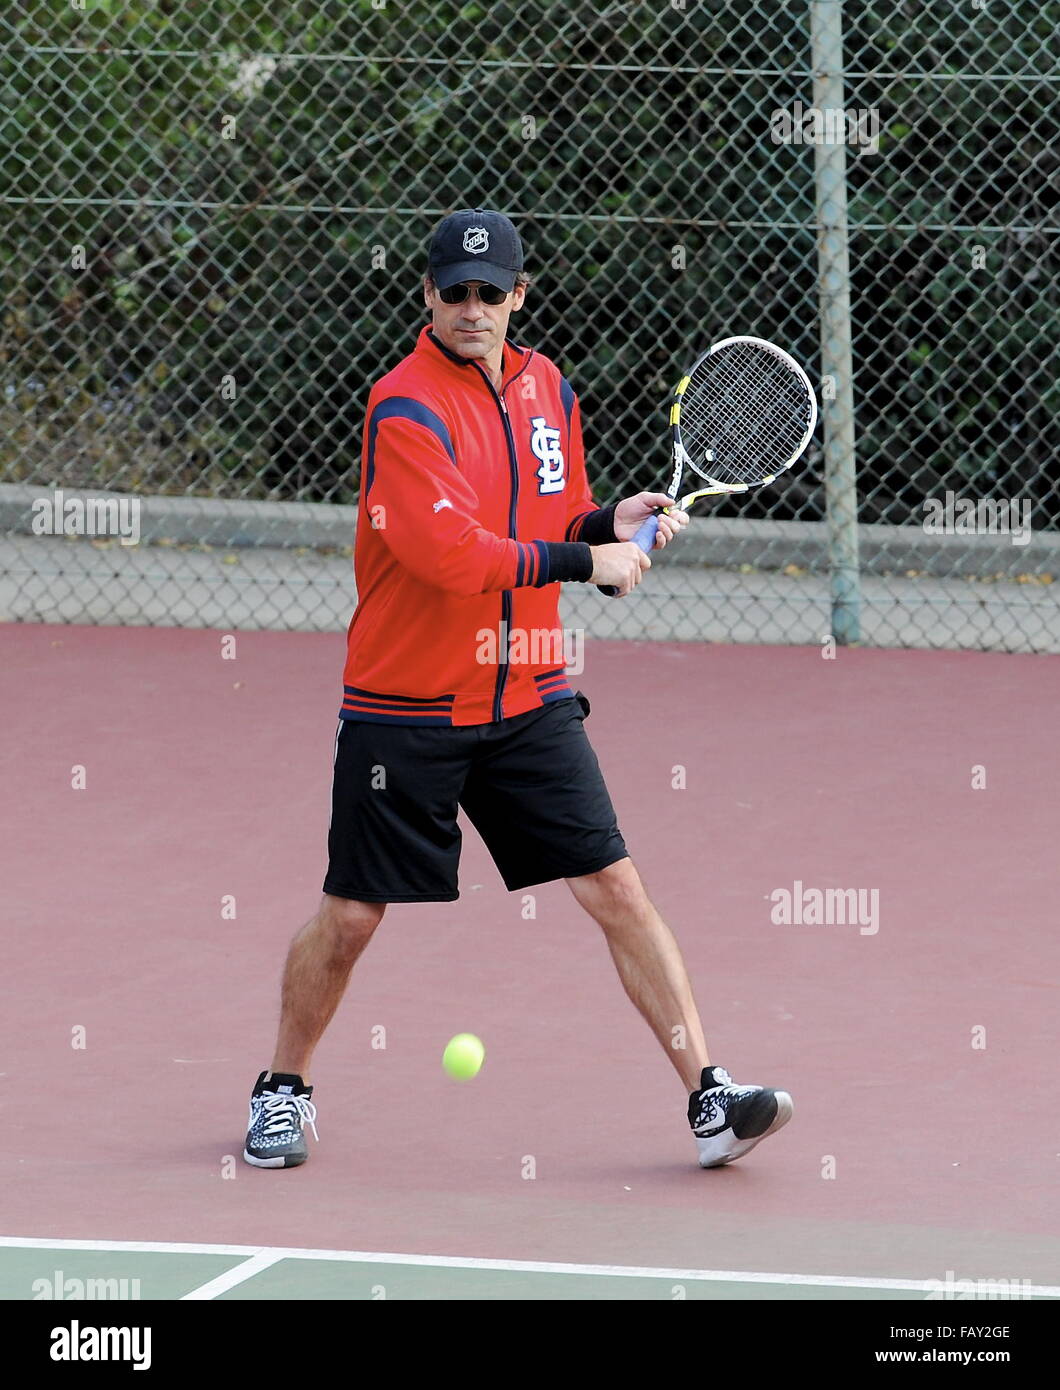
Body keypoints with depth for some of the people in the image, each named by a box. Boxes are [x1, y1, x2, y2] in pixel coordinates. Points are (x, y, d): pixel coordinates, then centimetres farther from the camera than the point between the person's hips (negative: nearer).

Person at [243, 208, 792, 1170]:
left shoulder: (548, 387, 7)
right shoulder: (406, 407, -15)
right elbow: (452, 551, -27)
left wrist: (612, 521, -1)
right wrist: (586, 562, -22)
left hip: (529, 701, 5)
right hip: (405, 712, -5)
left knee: (616, 889, -5)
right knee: (352, 917, 4)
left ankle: (711, 1100, -5)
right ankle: (283, 1089, 27)